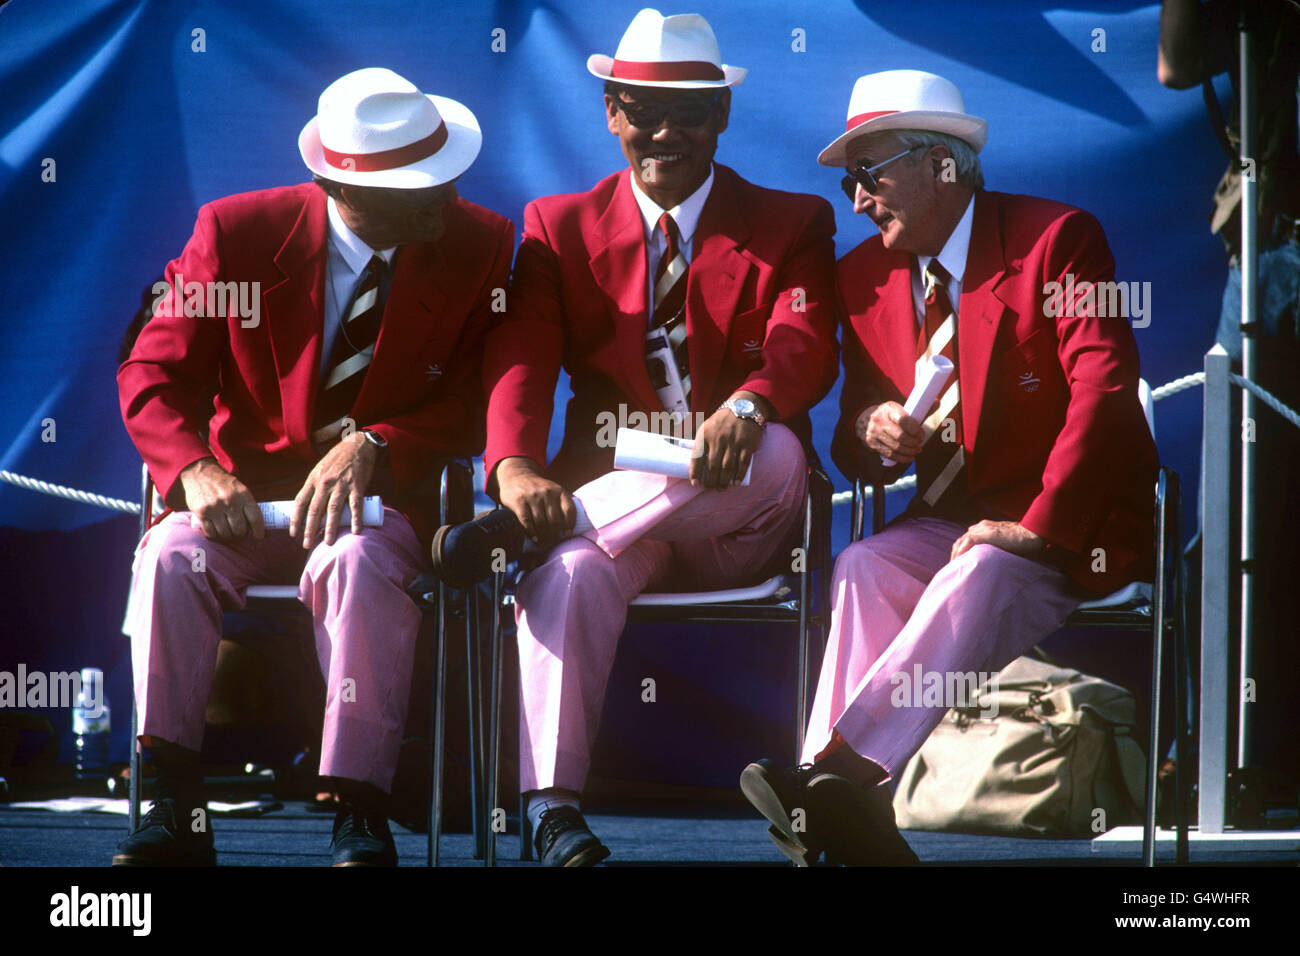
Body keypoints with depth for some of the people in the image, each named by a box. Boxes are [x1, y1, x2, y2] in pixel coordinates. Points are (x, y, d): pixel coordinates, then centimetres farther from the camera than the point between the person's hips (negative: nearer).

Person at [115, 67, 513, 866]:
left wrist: (373, 446, -20)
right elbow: (152, 375, -3)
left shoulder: (477, 245, -3)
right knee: (173, 555, -31)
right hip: (250, 498, 1)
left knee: (360, 566, -36)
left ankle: (360, 817, -34)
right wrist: (195, 470, -23)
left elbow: (476, 406, -1)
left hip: (379, 501, -1)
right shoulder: (236, 233, -4)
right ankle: (176, 806, -25)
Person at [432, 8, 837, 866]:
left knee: (776, 449, -35)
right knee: (572, 568, -35)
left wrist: (747, 406, -35)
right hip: (608, 495, 0)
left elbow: (807, 346, -9)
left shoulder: (792, 226, 10)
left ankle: (510, 535, -32)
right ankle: (551, 809, -41)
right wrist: (516, 467, -25)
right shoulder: (561, 226, 13)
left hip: (736, 529, 0)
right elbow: (520, 355, -3)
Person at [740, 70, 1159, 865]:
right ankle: (839, 800, -39)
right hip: (951, 522, 5)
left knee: (979, 577, -35)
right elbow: (855, 449, 15)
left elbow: (1104, 390, -17)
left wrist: (1037, 526, -24)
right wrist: (870, 434, -12)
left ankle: (844, 770, -45)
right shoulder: (865, 276, 10)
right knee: (863, 568, -26)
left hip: (1073, 530, -5)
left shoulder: (1057, 239, -7)